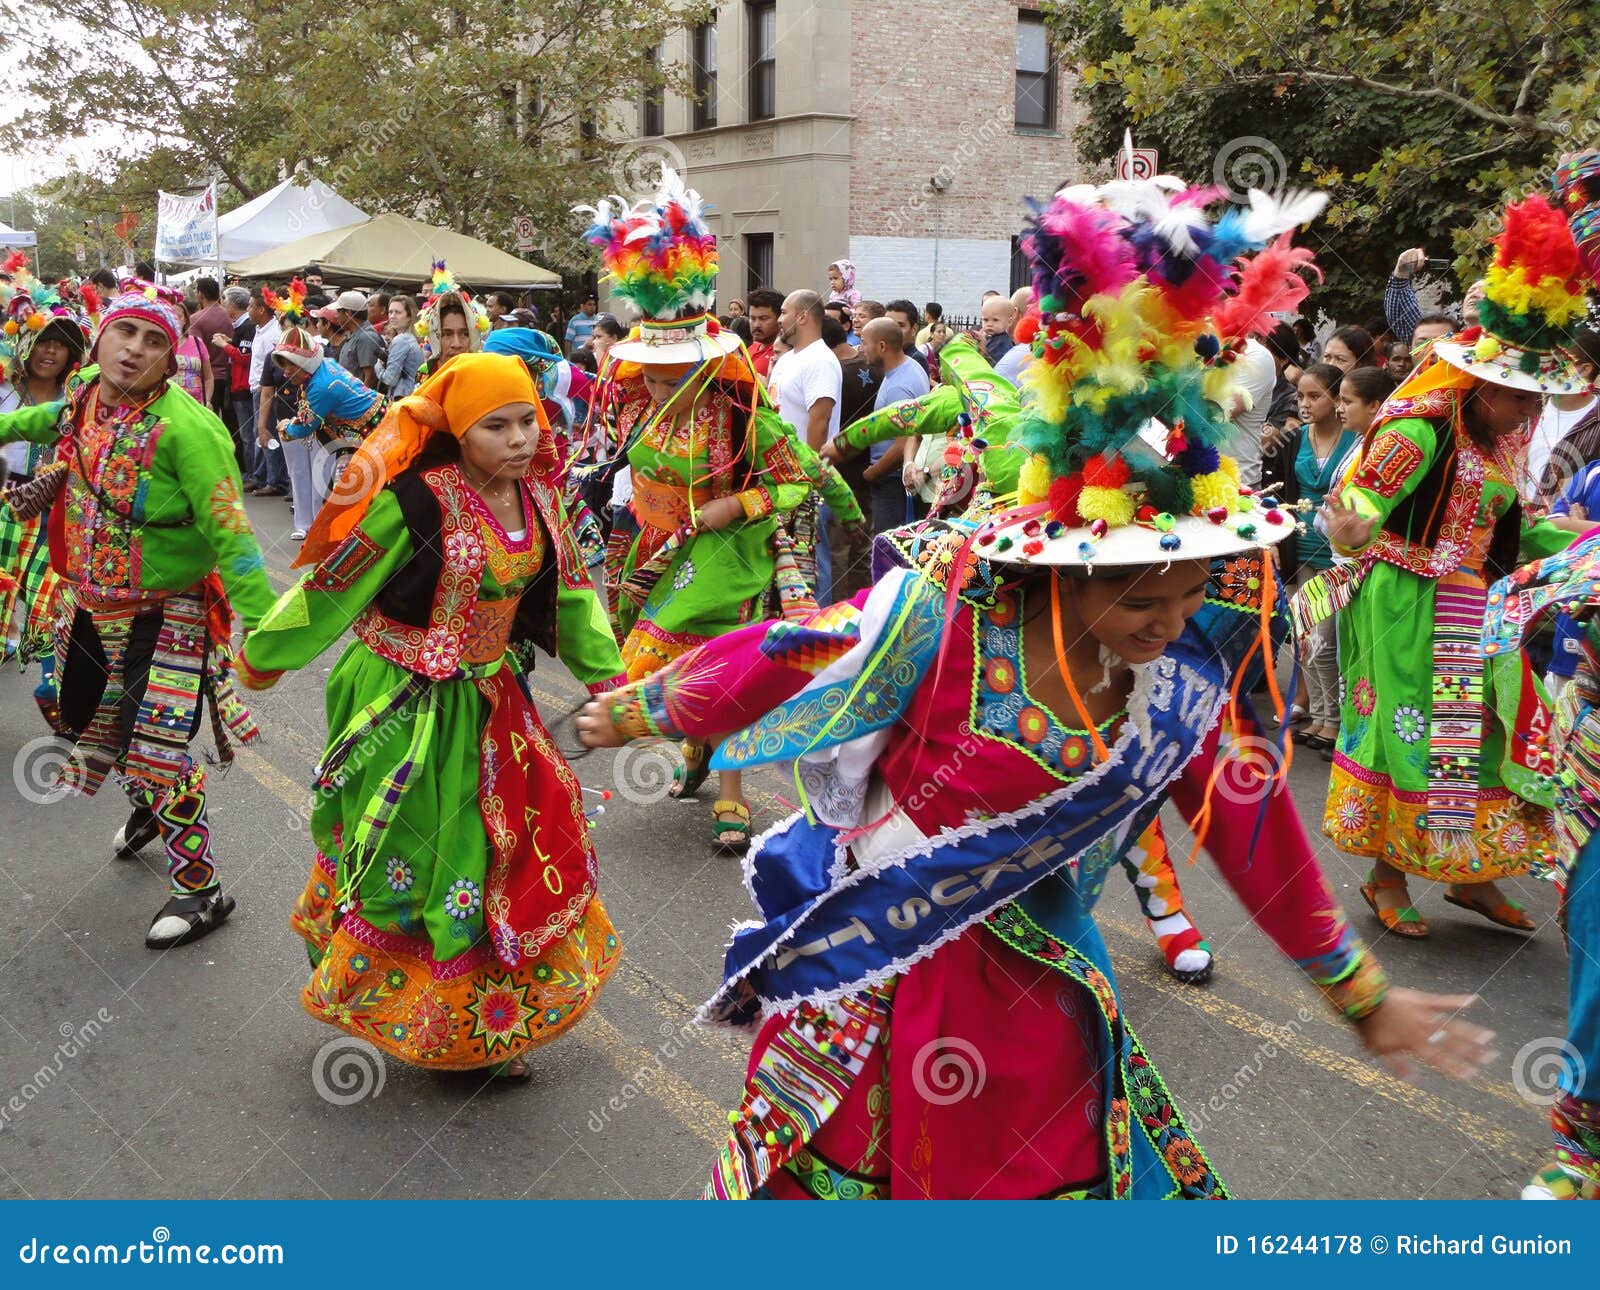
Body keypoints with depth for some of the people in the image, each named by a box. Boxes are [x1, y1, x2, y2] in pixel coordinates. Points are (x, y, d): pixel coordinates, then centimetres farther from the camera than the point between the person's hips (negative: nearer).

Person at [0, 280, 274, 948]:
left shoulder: (185, 426, -25)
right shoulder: (86, 394, -4)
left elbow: (228, 533, -27)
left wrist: (262, 620, -29)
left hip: (165, 614, -8)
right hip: (93, 605, 8)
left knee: (154, 750, -8)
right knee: (93, 721, 24)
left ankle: (200, 890, 9)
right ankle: (148, 810, 54)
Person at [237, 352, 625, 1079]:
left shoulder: (536, 495, -2)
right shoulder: (416, 501, -23)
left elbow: (567, 589, 12)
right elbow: (331, 587, -13)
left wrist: (604, 673, 16)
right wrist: (262, 656, -2)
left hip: (488, 699, 7)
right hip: (404, 708, -7)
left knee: (519, 840, 14)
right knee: (413, 860, 4)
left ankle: (491, 1022, 34)